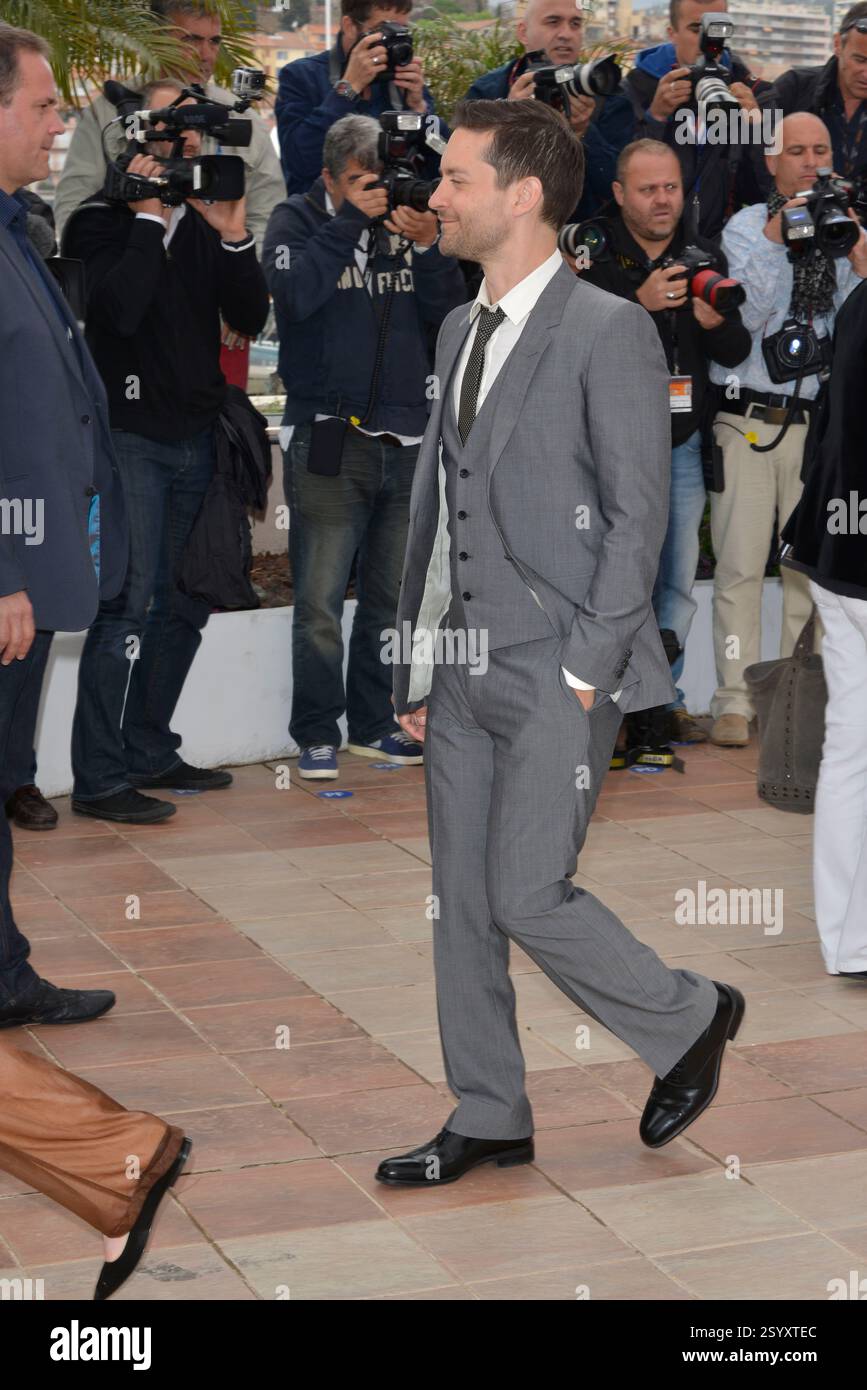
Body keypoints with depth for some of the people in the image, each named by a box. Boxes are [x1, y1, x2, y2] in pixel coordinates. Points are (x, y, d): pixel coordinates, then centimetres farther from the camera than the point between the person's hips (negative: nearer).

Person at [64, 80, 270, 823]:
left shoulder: (204, 223, 12)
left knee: (186, 602, 11)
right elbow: (121, 308, -21)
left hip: (196, 438, 7)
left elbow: (251, 318, 4)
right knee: (130, 605, -11)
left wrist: (234, 237, -9)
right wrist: (149, 217, -16)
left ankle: (150, 752, 23)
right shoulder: (101, 221, -4)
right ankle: (100, 779, -7)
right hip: (129, 435, -7)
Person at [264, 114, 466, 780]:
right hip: (329, 438, -4)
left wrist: (428, 248, -10)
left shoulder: (409, 220, 12)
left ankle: (375, 724, 22)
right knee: (320, 604, -4)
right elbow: (295, 292, -16)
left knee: (394, 598, 10)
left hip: (406, 438, 4)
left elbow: (451, 312, 5)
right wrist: (351, 219, -14)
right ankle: (317, 735, 6)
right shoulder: (300, 219, 3)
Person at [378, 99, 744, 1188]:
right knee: (461, 902, 9)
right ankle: (487, 1122, 21)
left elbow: (638, 513, -12)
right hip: (463, 672, 8)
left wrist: (588, 668, -15)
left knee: (527, 896, -7)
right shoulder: (460, 331, 15)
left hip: (555, 676, -8)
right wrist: (415, 664, 13)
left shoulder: (608, 330, -9)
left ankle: (689, 1021, 17)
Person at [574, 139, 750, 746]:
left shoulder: (705, 257, 8)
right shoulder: (593, 253, -4)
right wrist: (640, 303, -26)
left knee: (678, 581, 9)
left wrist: (717, 321, -15)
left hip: (684, 444, 4)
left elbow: (736, 354, 7)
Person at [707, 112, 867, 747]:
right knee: (741, 564, -5)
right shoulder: (747, 229, 6)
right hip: (748, 419, -2)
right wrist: (775, 242, -16)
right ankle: (735, 699, -1)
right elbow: (744, 316, -8)